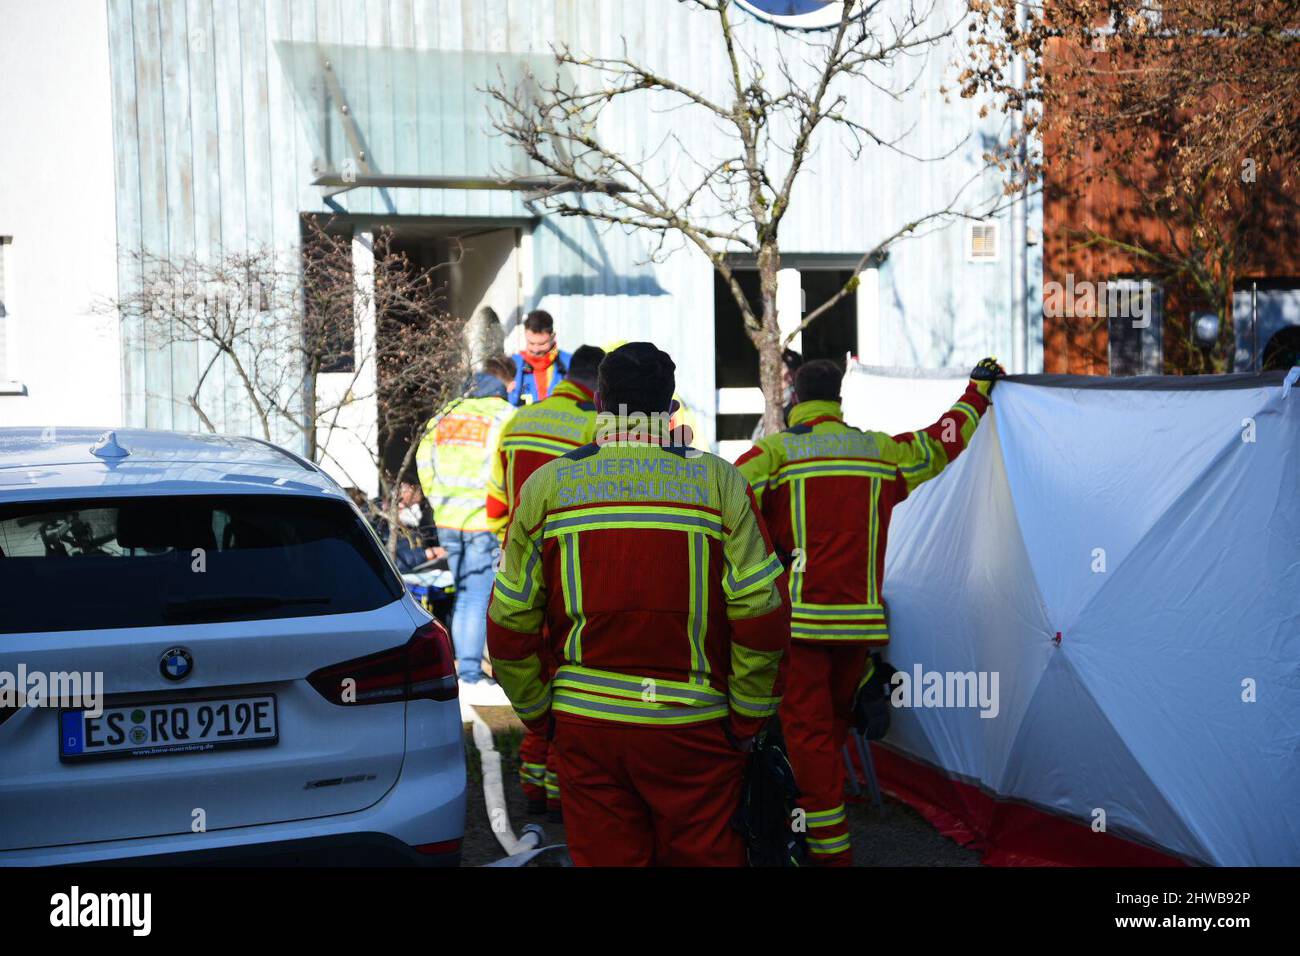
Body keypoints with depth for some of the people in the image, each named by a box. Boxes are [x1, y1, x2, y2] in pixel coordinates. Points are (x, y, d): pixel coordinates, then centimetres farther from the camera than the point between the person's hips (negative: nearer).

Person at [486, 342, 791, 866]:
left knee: (602, 855, 12)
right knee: (705, 855, 12)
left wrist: (540, 714, 12)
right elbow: (763, 616, -9)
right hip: (693, 726, -1)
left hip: (583, 726, 1)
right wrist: (746, 720, 2)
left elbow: (510, 622, 0)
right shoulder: (718, 480, -4)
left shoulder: (546, 484, 0)